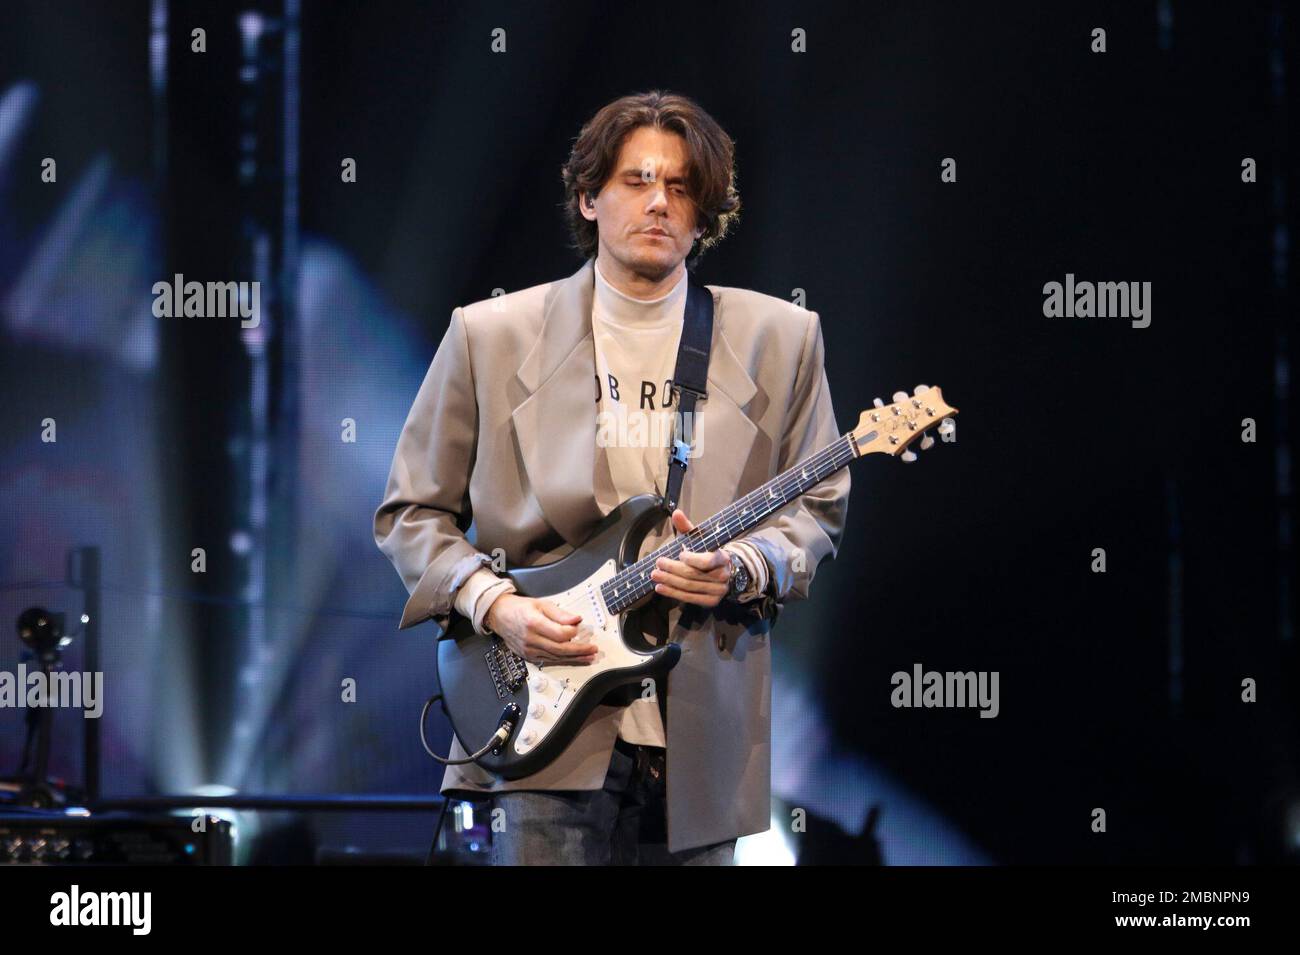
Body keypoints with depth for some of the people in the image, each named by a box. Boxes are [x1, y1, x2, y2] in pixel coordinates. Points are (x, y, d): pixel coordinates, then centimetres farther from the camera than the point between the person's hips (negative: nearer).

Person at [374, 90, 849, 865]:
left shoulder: (777, 340, 9)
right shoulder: (492, 337, 5)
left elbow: (817, 508, 13)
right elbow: (411, 512, 9)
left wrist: (743, 568, -8)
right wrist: (492, 604, -8)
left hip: (701, 737, 2)